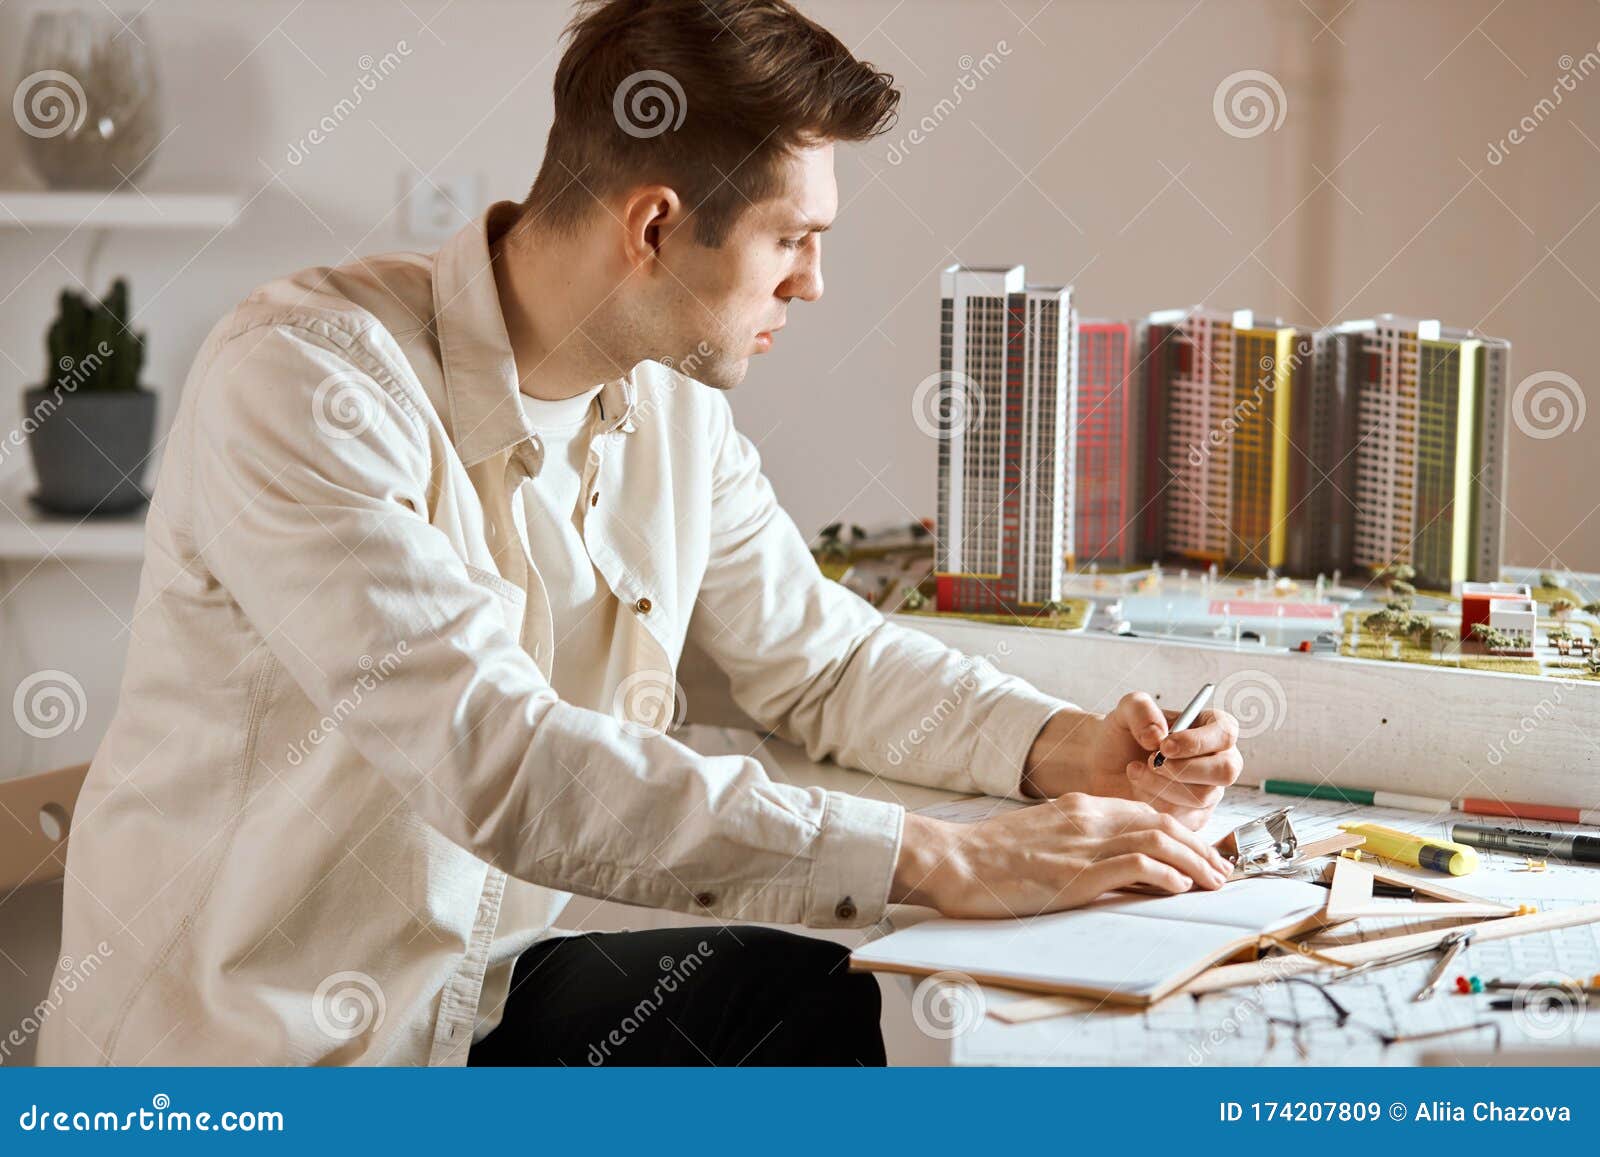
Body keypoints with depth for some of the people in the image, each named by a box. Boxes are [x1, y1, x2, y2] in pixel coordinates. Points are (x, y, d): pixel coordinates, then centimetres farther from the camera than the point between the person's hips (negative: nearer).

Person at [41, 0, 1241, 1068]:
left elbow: (824, 657, 14)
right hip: (258, 1052, -7)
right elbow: (498, 763, -33)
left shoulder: (674, 407, 1)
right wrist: (938, 860, -33)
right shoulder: (303, 378, -23)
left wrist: (1066, 745, -5)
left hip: (486, 991, 8)